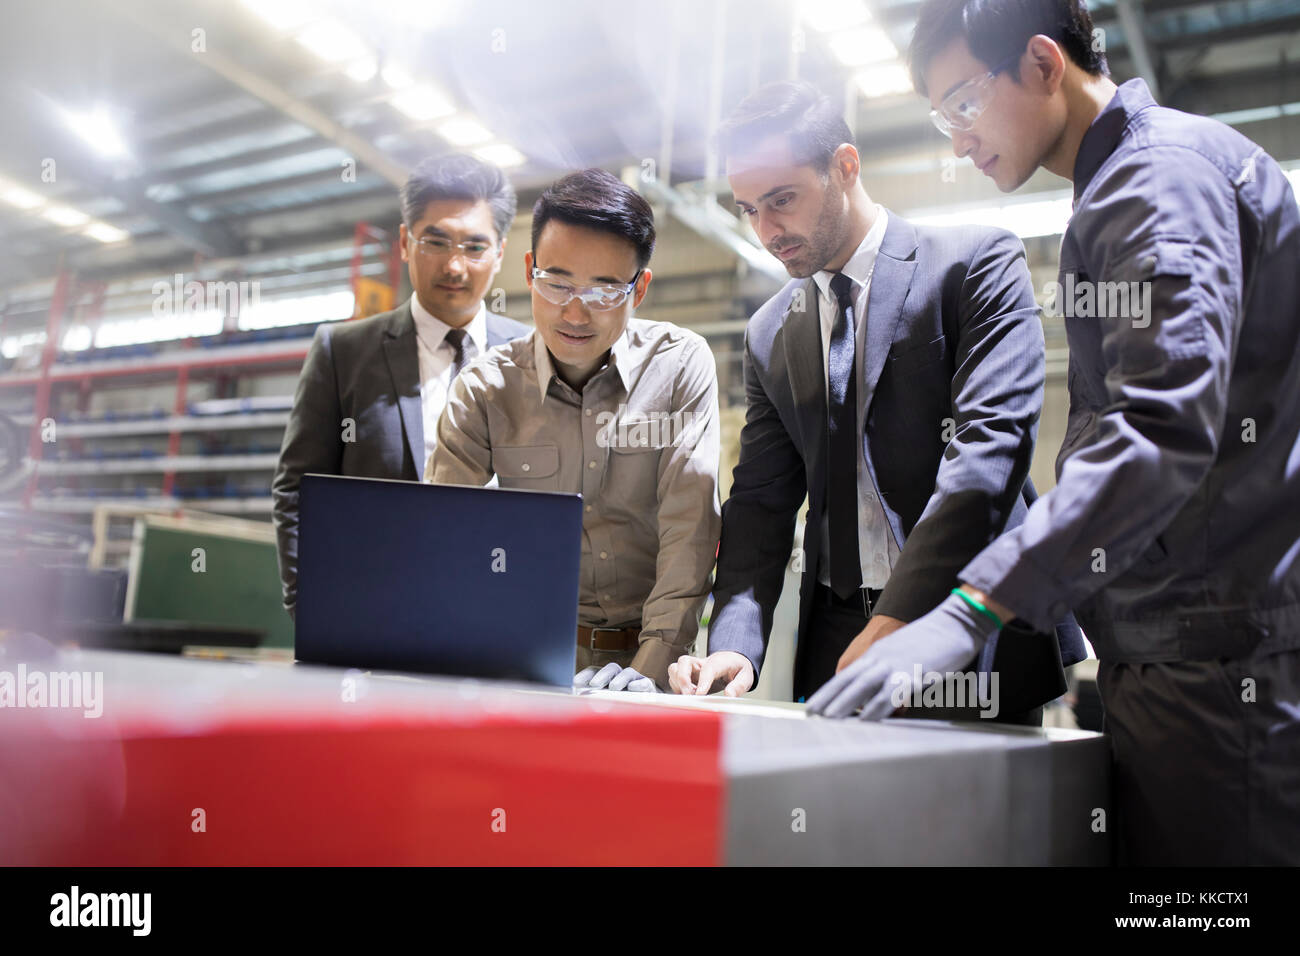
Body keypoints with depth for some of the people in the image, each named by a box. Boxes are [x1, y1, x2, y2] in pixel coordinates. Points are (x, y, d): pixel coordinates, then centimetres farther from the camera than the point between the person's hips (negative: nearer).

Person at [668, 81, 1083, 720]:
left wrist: (893, 624, -25)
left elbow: (991, 445, -18)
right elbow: (761, 501, 8)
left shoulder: (977, 264, -5)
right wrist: (735, 646, -9)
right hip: (836, 648, 4)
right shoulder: (769, 333, 11)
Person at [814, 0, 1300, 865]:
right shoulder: (1130, 181, 22)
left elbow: (1164, 428, -26)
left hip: (1222, 663, -10)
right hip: (1177, 658, 10)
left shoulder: (1164, 170, -11)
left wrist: (970, 612, -32)